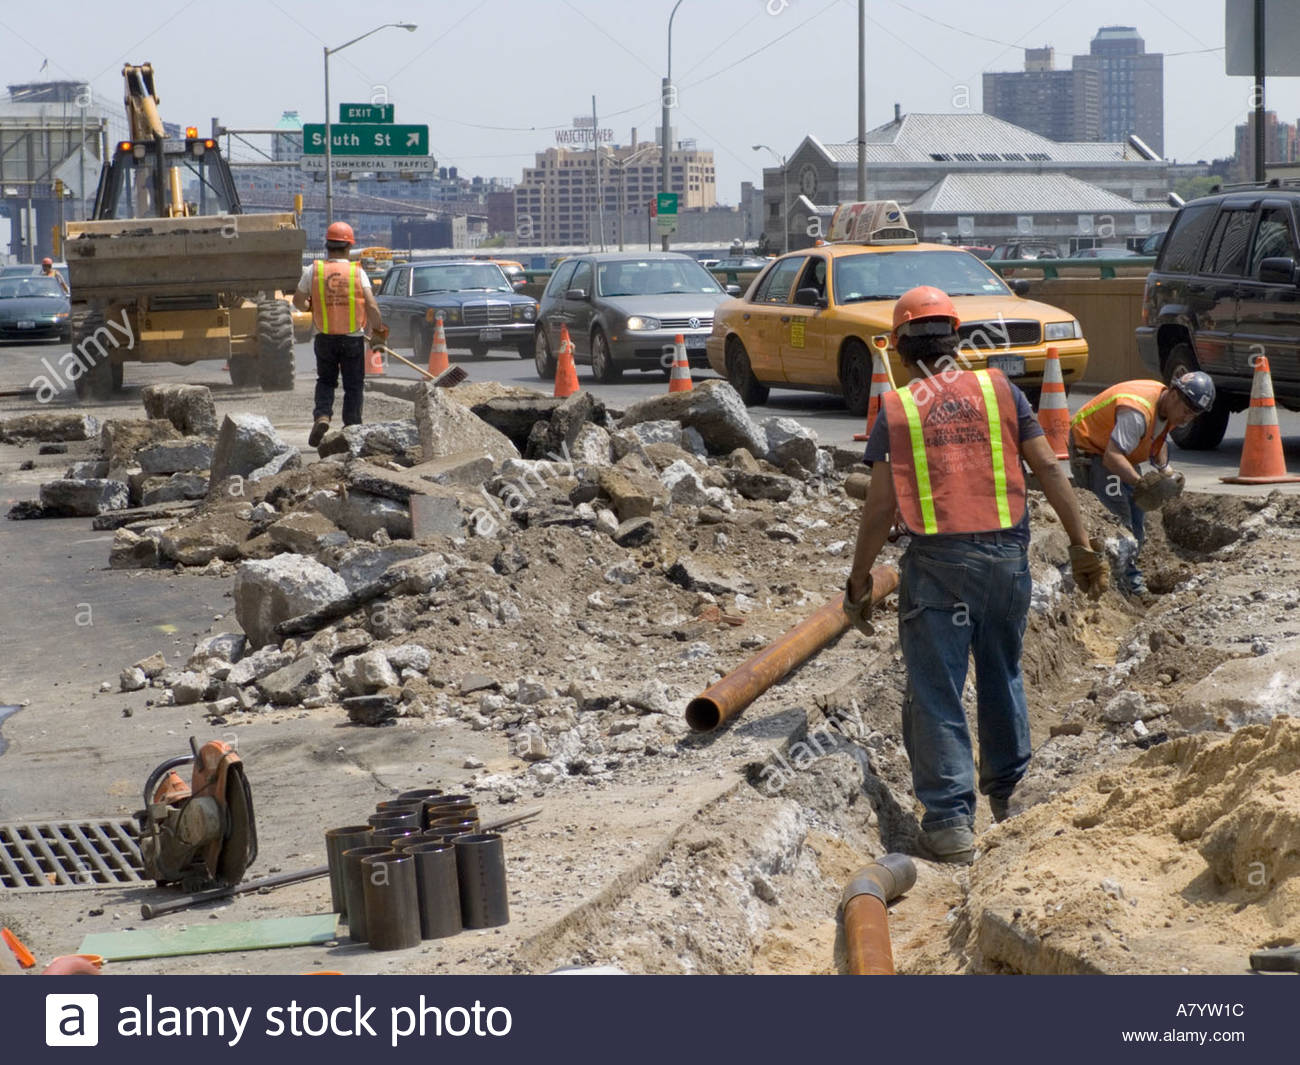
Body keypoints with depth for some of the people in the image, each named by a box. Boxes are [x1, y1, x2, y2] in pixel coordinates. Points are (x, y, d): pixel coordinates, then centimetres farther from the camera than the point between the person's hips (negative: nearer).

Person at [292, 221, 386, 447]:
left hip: (324, 337, 1)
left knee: (325, 380, 17)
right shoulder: (357, 272, -7)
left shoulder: (313, 270, -4)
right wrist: (378, 330, 3)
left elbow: (298, 301, 4)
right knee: (353, 385, 11)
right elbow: (371, 306, -11)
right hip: (353, 338, -1)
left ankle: (322, 416, -6)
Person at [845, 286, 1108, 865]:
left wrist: (858, 580, 4)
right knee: (1002, 675, 22)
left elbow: (881, 505, -4)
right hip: (1007, 554, 3)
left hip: (937, 561, -3)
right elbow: (1048, 469, 2)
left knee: (936, 692, 1)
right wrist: (1081, 545, 8)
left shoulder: (896, 410, 0)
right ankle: (1008, 790, 35)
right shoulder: (999, 390, 5)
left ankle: (951, 819, -4)